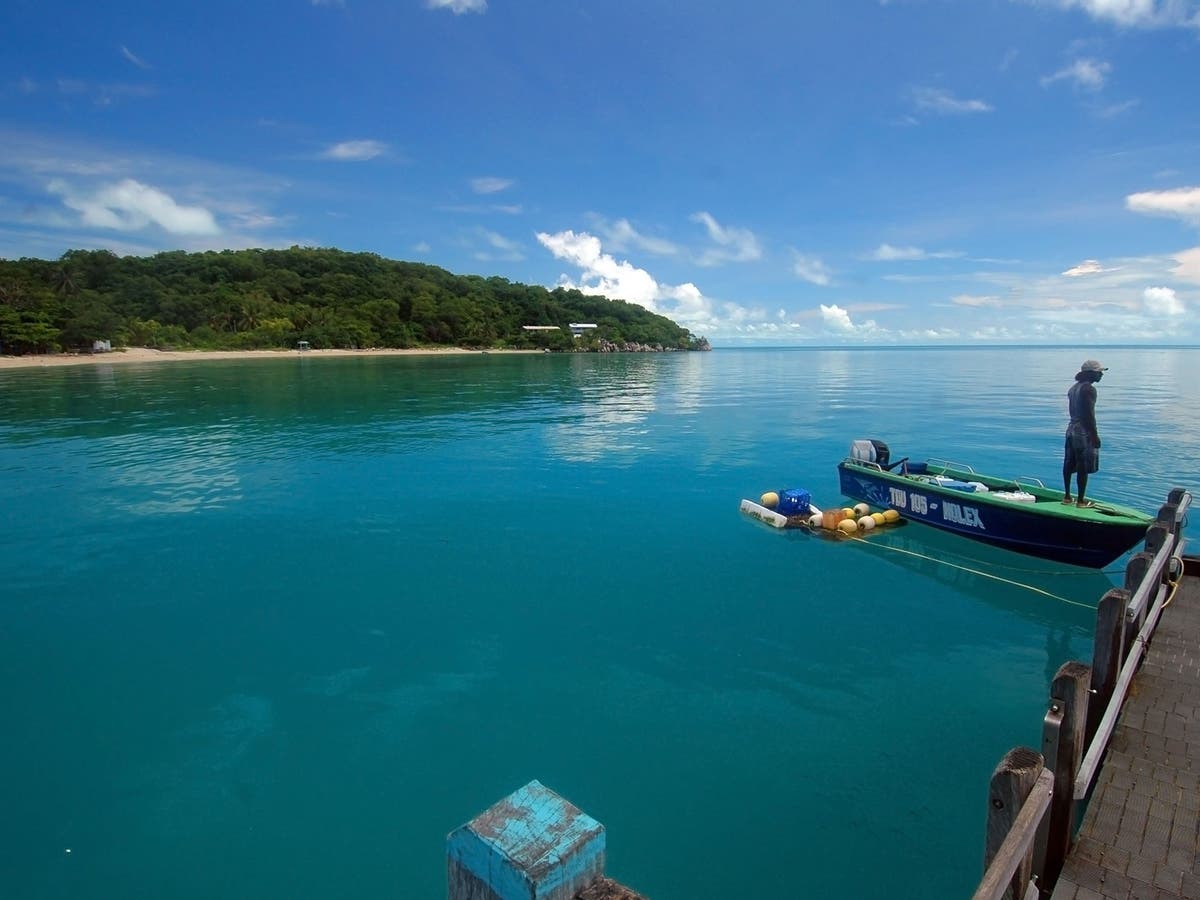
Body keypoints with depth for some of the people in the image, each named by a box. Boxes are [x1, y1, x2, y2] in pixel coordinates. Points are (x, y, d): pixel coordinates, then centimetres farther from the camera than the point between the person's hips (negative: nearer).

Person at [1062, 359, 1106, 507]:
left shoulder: (1073, 388, 13)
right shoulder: (1089, 389, -14)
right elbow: (1089, 414, -19)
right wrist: (1095, 435, -16)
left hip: (1072, 429, 9)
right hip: (1084, 433, -9)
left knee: (1069, 465, 12)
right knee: (1083, 468, -3)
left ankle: (1067, 496, 19)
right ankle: (1081, 500, 2)